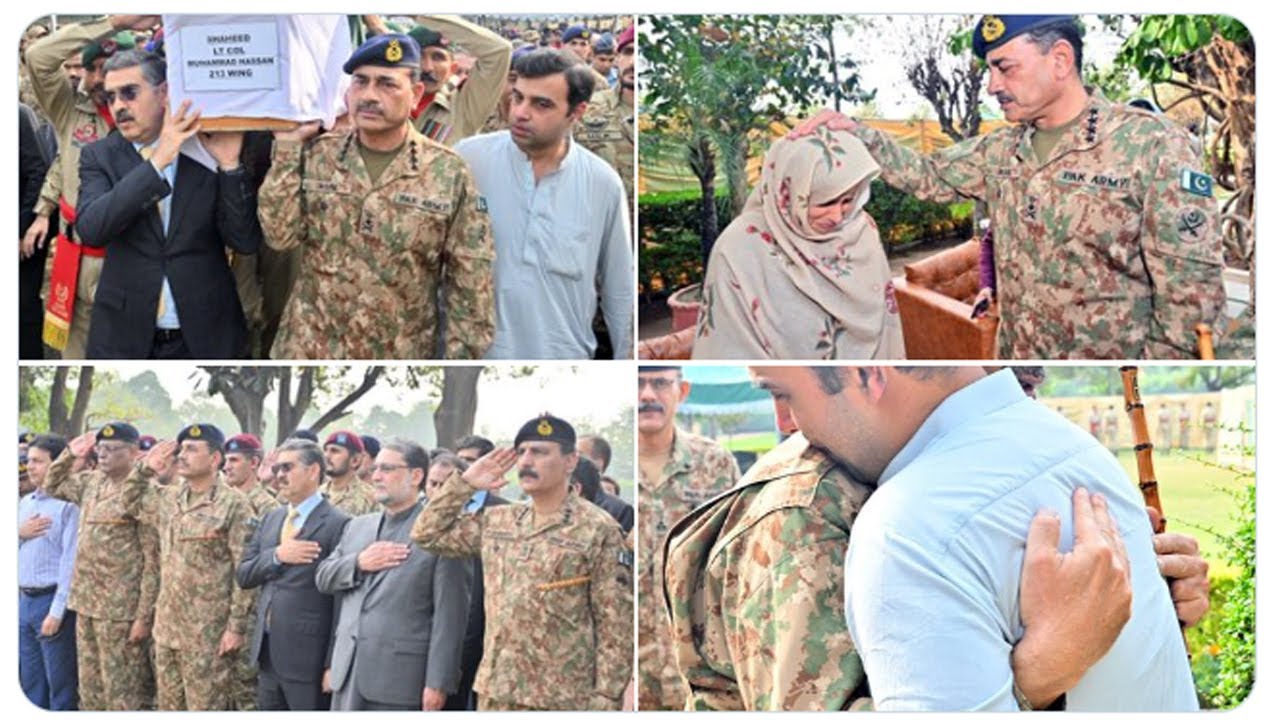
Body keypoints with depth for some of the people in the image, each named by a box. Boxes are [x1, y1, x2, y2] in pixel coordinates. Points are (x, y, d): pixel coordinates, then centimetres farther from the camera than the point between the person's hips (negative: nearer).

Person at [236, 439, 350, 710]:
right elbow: (243, 575, 10)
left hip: (308, 656, -7)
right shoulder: (271, 518, 14)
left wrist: (333, 664, -15)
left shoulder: (337, 524, -11)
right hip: (266, 652, 7)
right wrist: (277, 556, -10)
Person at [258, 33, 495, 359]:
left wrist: (461, 354, -8)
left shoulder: (450, 173, -7)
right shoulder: (317, 155, -1)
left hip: (401, 356, -2)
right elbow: (280, 234, -9)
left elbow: (470, 281, -5)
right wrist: (288, 145, -10)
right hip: (308, 349, 2)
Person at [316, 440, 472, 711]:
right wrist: (358, 564, -7)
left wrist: (438, 682, -16)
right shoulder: (357, 526, 15)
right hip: (348, 670, 7)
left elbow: (450, 613, -12)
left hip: (399, 677, -7)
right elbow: (323, 577, 15)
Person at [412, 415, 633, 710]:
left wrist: (606, 696, -13)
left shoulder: (597, 530, -7)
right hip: (496, 691, 6)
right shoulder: (496, 521, 10)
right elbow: (427, 534, 17)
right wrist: (465, 482, 7)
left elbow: (614, 623, -8)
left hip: (563, 697, -5)